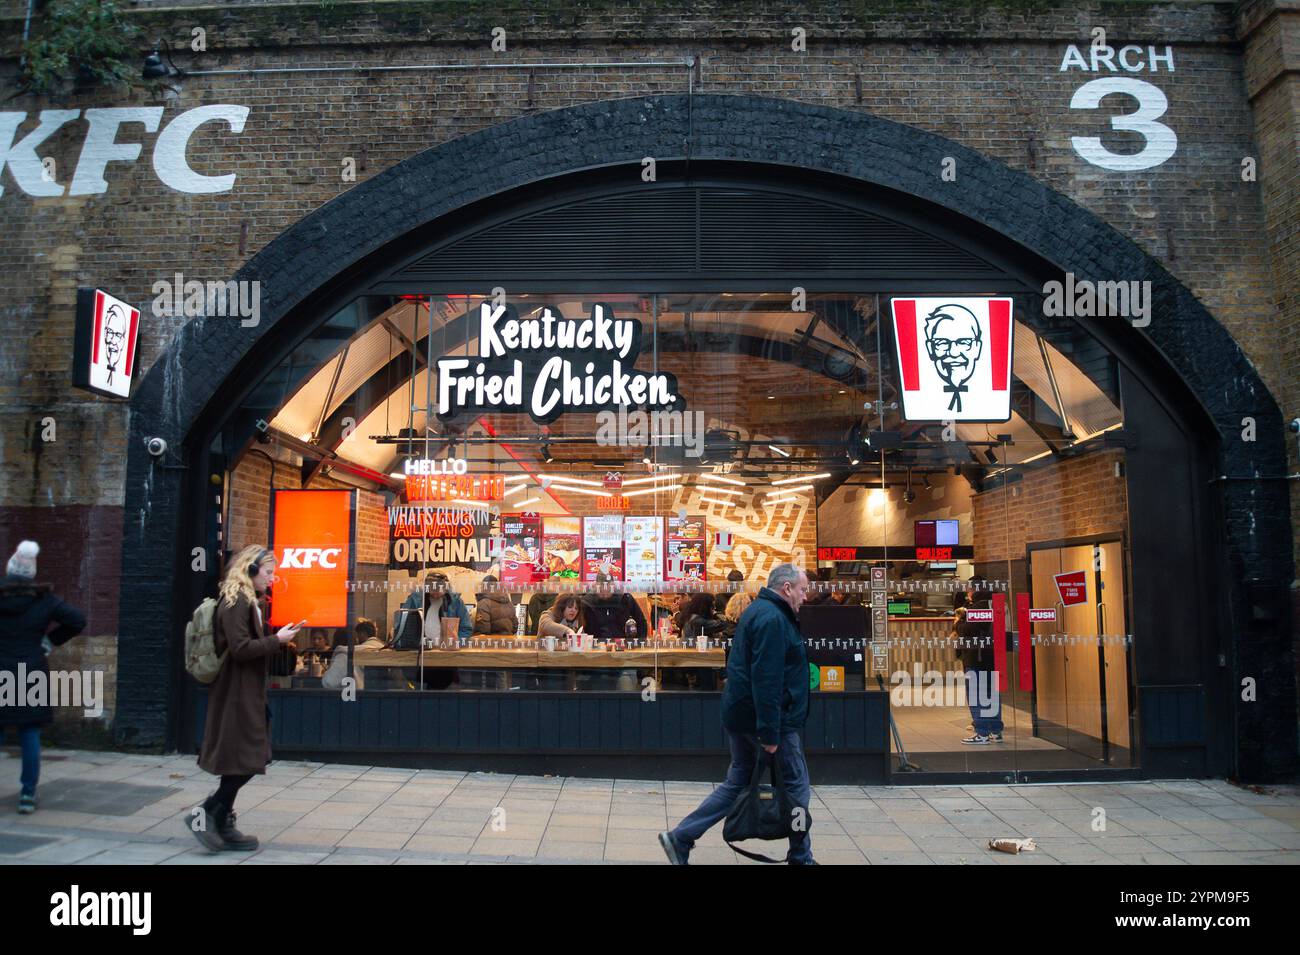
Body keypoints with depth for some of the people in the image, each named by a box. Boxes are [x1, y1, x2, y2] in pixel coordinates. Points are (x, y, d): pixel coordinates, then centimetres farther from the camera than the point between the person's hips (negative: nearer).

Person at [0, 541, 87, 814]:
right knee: (30, 735, 6)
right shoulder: (43, 599, -3)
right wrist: (52, 638, 5)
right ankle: (28, 793, 8)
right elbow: (78, 620, -4)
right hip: (31, 676, 0)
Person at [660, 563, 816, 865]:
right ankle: (801, 857, 19)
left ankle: (680, 838, 12)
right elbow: (766, 679, -25)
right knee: (796, 786, 6)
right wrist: (770, 733, -24)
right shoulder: (773, 619, -18)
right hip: (766, 718, -10)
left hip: (741, 716, 10)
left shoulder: (759, 611, 16)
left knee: (736, 784, 15)